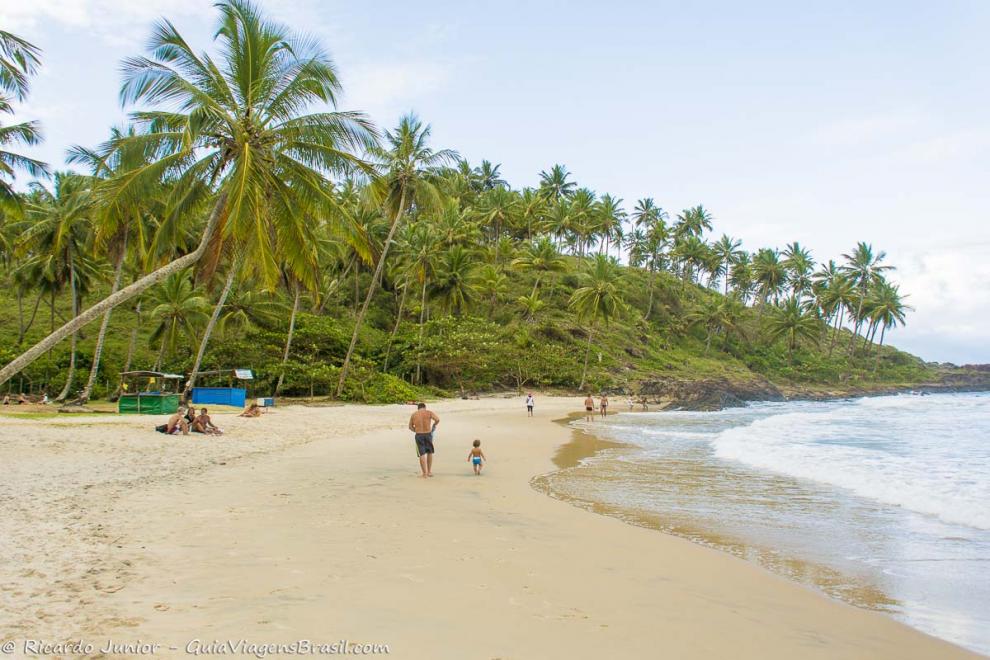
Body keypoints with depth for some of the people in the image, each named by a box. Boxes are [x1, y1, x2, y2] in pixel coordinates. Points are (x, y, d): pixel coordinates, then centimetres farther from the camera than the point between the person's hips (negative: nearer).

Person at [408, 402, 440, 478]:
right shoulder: (429, 412, 1)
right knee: (430, 452, 18)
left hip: (419, 435, 0)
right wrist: (434, 425, 8)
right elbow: (437, 419, -11)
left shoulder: (414, 414, 8)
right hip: (428, 434, 0)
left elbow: (410, 427, 12)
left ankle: (425, 473, -1)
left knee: (422, 454, 4)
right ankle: (429, 471, 18)